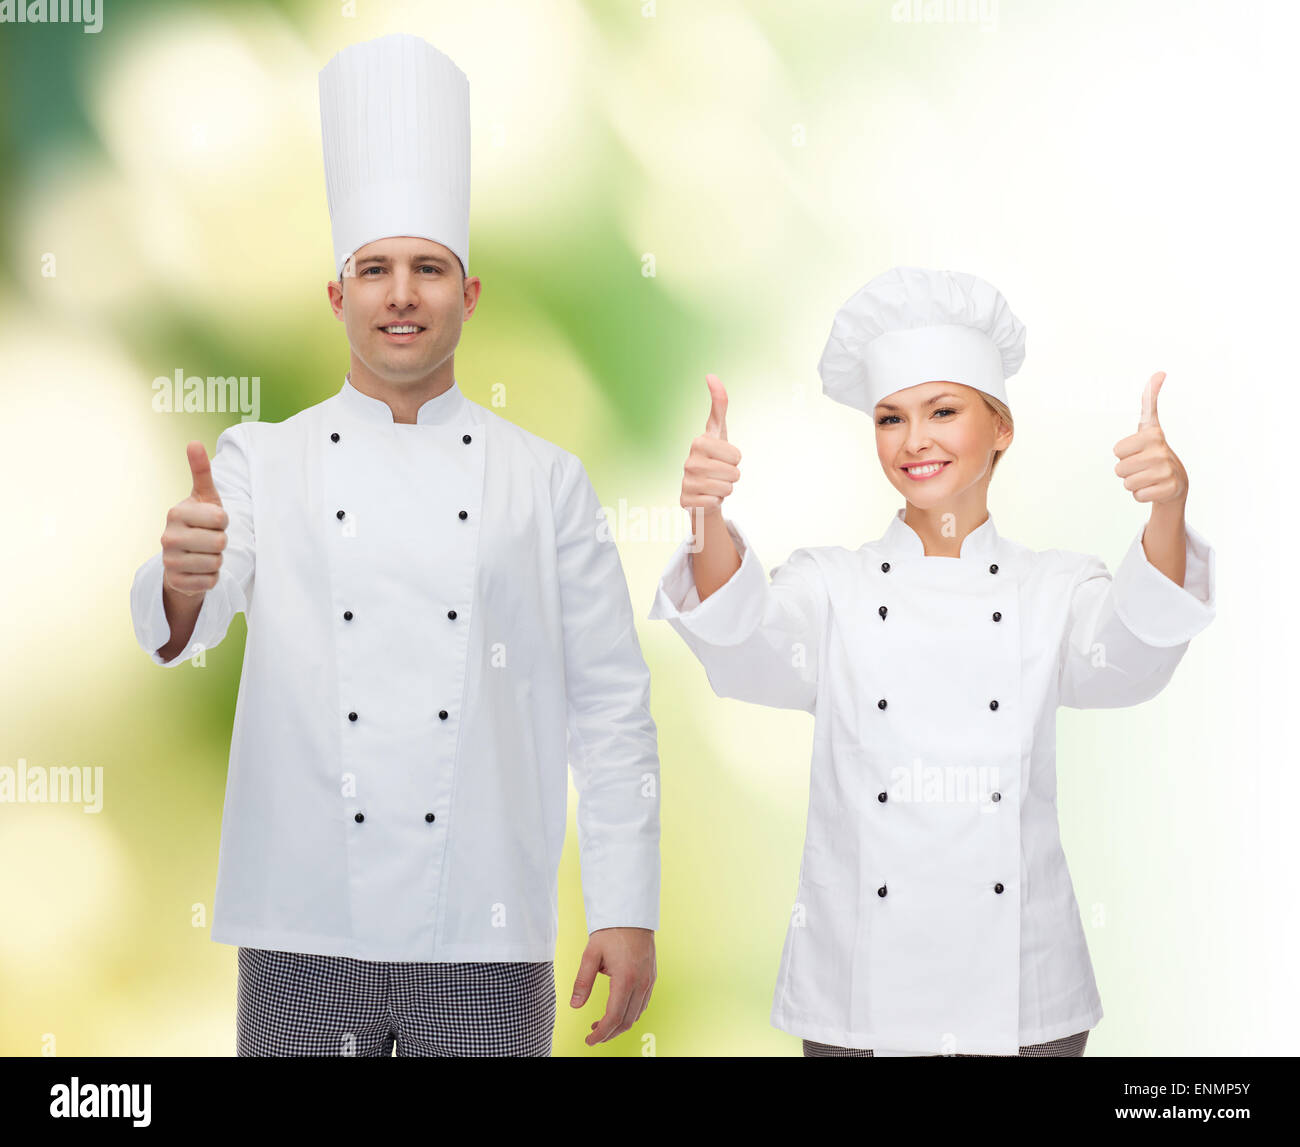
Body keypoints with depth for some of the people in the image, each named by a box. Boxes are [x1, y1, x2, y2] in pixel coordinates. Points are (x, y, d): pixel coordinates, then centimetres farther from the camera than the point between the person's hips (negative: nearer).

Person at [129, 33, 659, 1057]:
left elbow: (610, 704, 3)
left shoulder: (548, 480, 5)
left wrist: (628, 910, -3)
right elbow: (183, 623, -11)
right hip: (304, 933, 0)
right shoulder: (261, 462, 6)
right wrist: (181, 580, -35)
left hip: (485, 942, 0)